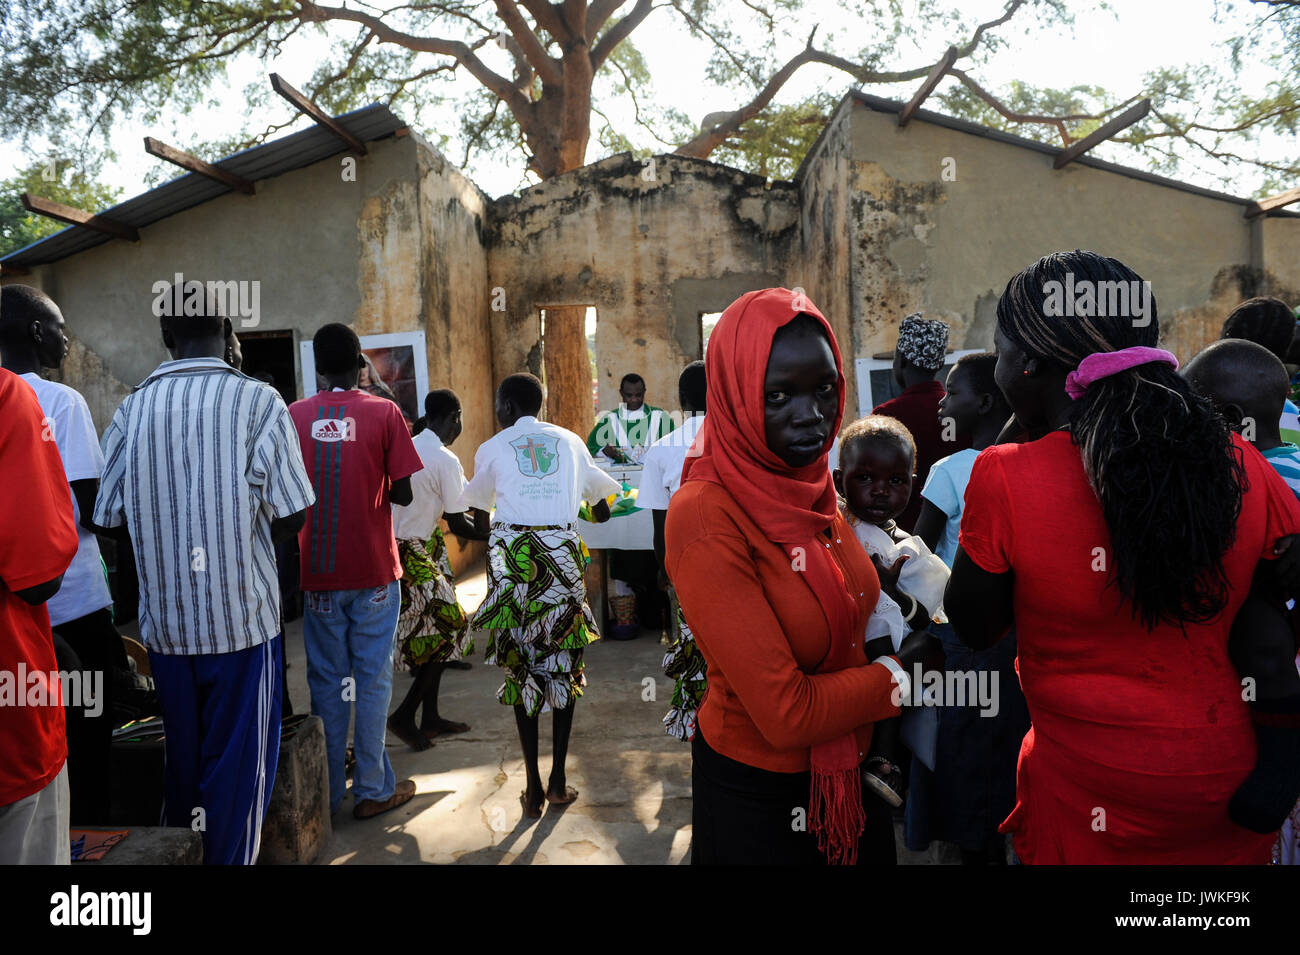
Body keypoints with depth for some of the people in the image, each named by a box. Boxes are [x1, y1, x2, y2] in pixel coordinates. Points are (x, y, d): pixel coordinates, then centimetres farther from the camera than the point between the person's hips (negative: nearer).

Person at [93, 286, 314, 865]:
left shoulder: (132, 410, 0)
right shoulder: (258, 402, -10)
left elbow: (109, 521, 4)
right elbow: (291, 515, -10)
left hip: (165, 621, 4)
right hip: (242, 618, -4)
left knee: (182, 758, 19)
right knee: (239, 765, 8)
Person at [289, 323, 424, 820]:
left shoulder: (293, 416, 1)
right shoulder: (384, 413, -6)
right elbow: (402, 494, -6)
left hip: (317, 573, 2)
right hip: (373, 569, -2)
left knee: (326, 680, 12)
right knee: (373, 678, 6)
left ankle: (328, 792, 20)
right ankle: (372, 789, 13)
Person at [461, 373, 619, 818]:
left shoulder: (493, 448, 8)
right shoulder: (569, 441, 14)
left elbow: (475, 501, 26)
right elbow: (597, 490, 32)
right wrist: (599, 512, 55)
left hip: (512, 553, -1)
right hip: (562, 551, 1)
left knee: (521, 665, 6)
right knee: (563, 663, 10)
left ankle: (534, 788, 9)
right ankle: (558, 781, 13)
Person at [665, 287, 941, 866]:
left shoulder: (812, 488, -2)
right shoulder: (705, 515, -26)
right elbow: (786, 714, -26)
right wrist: (897, 673, -12)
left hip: (850, 770, 7)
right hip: (759, 798, -7)